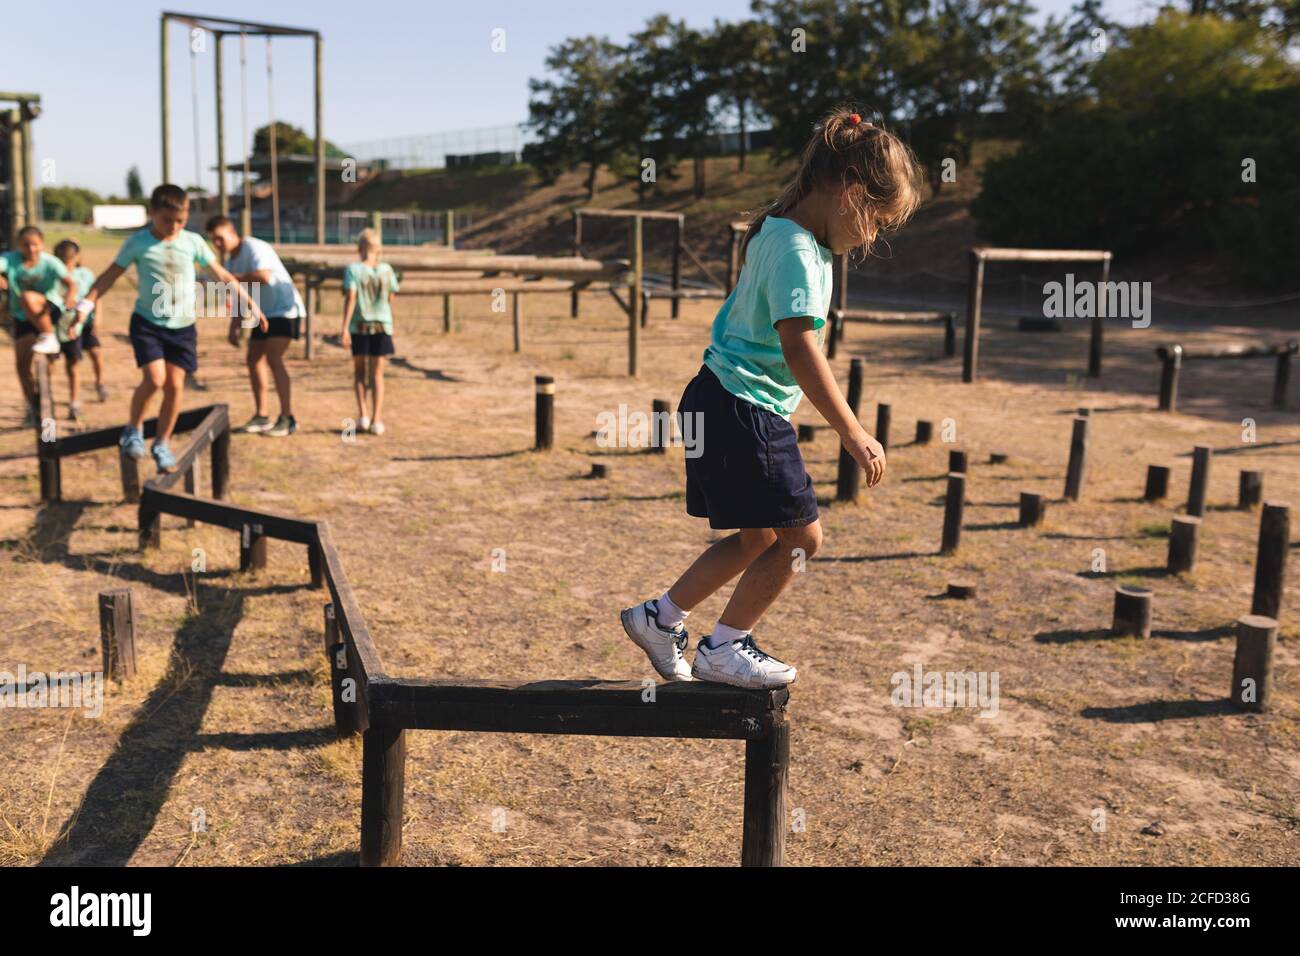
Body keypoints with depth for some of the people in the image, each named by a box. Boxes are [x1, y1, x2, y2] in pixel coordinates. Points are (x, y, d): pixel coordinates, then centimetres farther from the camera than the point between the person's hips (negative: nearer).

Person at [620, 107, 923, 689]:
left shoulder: (776, 233, 13)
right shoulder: (797, 252, -18)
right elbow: (799, 347, -27)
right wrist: (852, 433, -27)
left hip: (723, 405, 10)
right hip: (743, 411, -10)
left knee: (758, 538, 17)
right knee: (800, 536, -1)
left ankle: (659, 618, 27)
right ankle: (723, 649, 11)